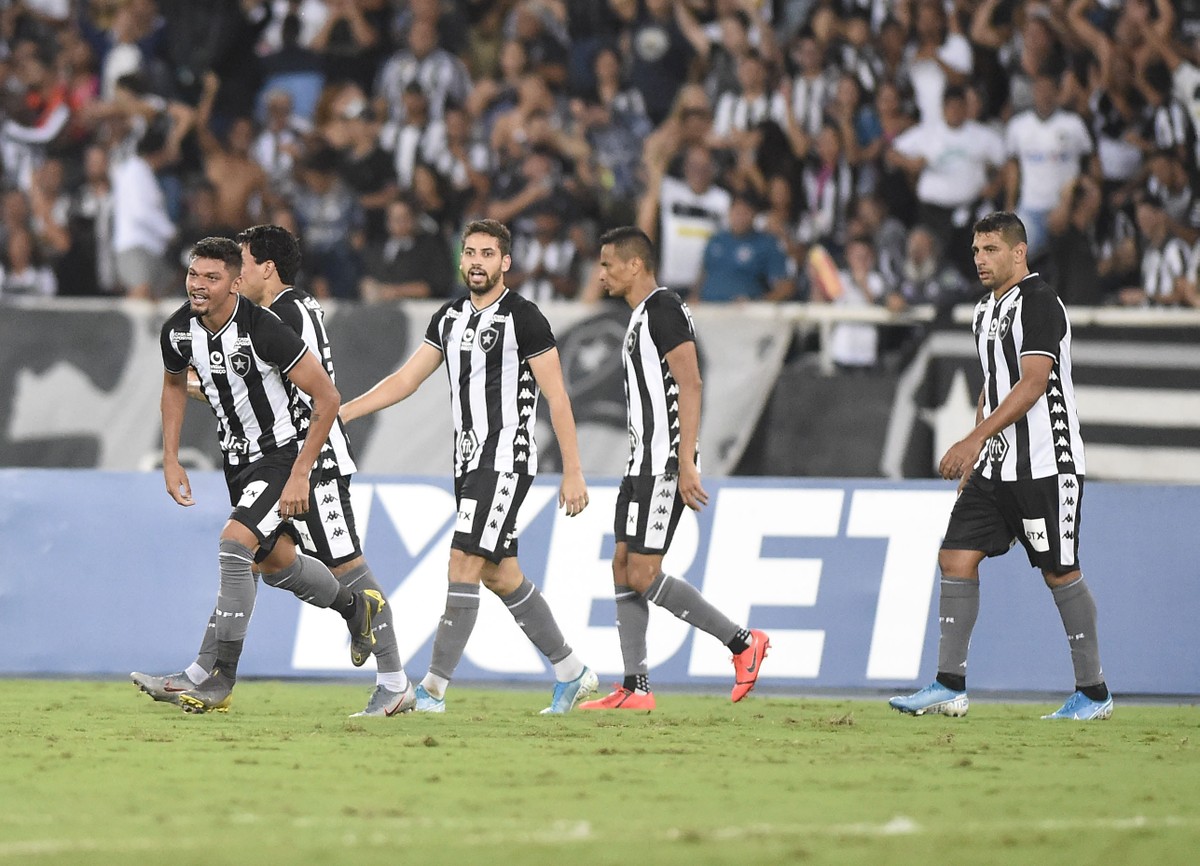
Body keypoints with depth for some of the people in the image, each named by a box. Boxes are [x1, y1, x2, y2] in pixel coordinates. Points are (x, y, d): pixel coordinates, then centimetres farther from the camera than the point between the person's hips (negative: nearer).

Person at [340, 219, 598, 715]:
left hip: (507, 460, -8)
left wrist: (573, 473, -12)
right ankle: (571, 673, 23)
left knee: (464, 563, -14)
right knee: (501, 576, 11)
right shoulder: (449, 318, 12)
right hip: (469, 462, 8)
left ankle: (434, 688, -15)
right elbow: (405, 380, 15)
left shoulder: (523, 318, -9)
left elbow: (557, 398, -9)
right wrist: (340, 413, 5)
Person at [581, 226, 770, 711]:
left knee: (643, 575, -11)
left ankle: (743, 643, -4)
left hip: (664, 464, -10)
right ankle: (635, 689, 7)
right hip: (643, 462, 10)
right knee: (624, 568, 7)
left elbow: (690, 386, -19)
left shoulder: (664, 310, -12)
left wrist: (686, 465, -24)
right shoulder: (641, 316, 19)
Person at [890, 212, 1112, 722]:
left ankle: (1094, 693, 8)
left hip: (1046, 465, -9)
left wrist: (973, 439, -25)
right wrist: (974, 454, 19)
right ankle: (950, 688, 0)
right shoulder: (986, 311, 16)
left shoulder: (1039, 303, -13)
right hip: (996, 464, 9)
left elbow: (1033, 384, -21)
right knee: (956, 559, -1)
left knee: (1059, 573, -2)